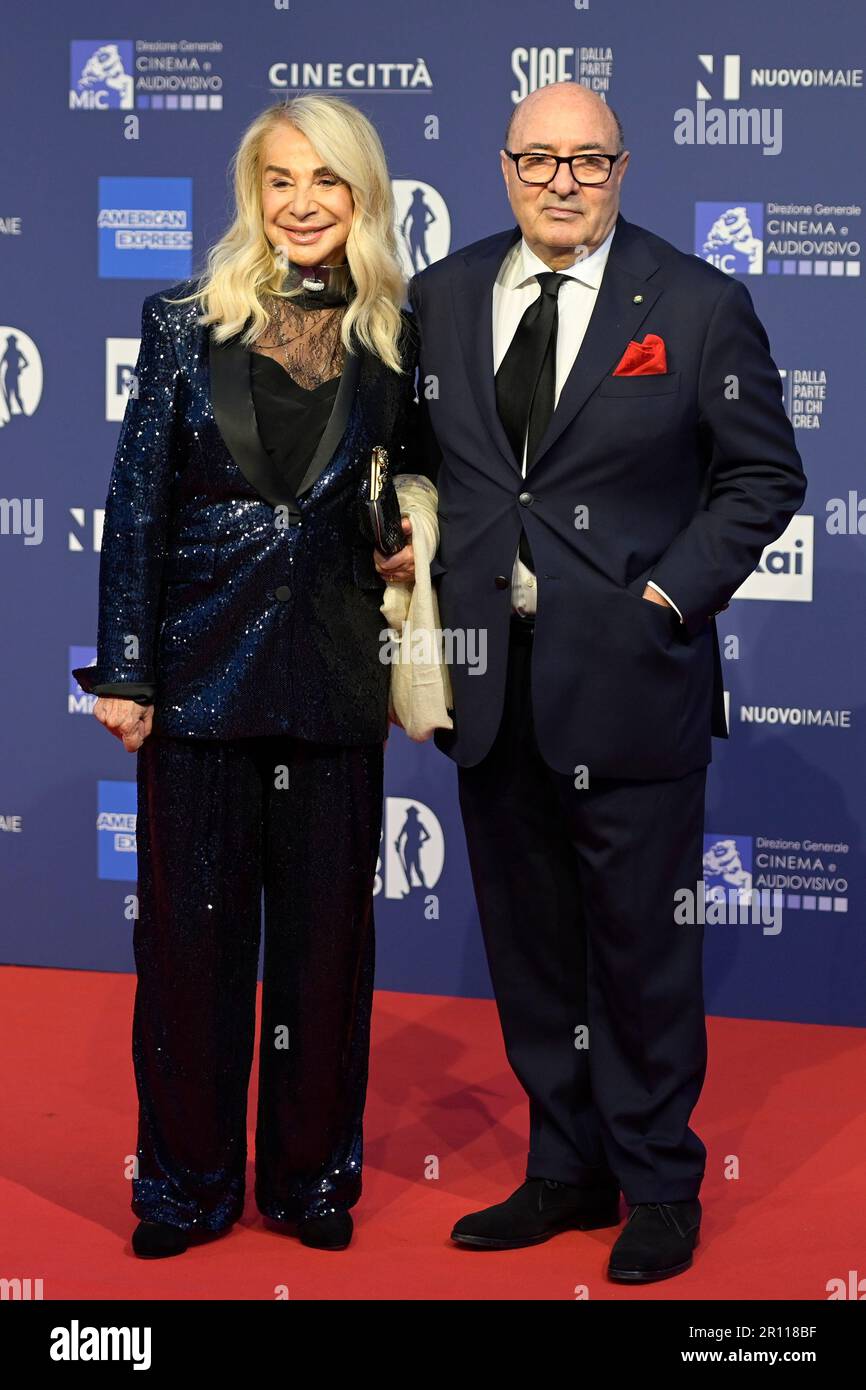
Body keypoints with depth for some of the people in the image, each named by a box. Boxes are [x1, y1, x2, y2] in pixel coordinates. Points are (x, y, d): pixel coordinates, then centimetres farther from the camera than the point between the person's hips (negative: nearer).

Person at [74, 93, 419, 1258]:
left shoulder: (393, 342, 4)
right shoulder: (189, 324, 0)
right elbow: (136, 504, -1)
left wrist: (409, 558, -4)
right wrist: (125, 671, -5)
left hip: (336, 679, 1)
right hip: (201, 668, -1)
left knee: (326, 931, 8)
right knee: (192, 927, 5)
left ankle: (311, 1174, 23)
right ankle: (190, 1182, 19)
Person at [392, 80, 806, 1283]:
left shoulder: (698, 305, -3)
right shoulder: (441, 296, 8)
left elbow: (764, 475, 0)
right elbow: (415, 454, 16)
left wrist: (672, 593, -9)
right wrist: (425, 576, 1)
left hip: (628, 675, -4)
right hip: (489, 674, 4)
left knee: (643, 945, 5)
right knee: (527, 943, 12)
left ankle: (660, 1189, 21)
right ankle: (568, 1171, 26)